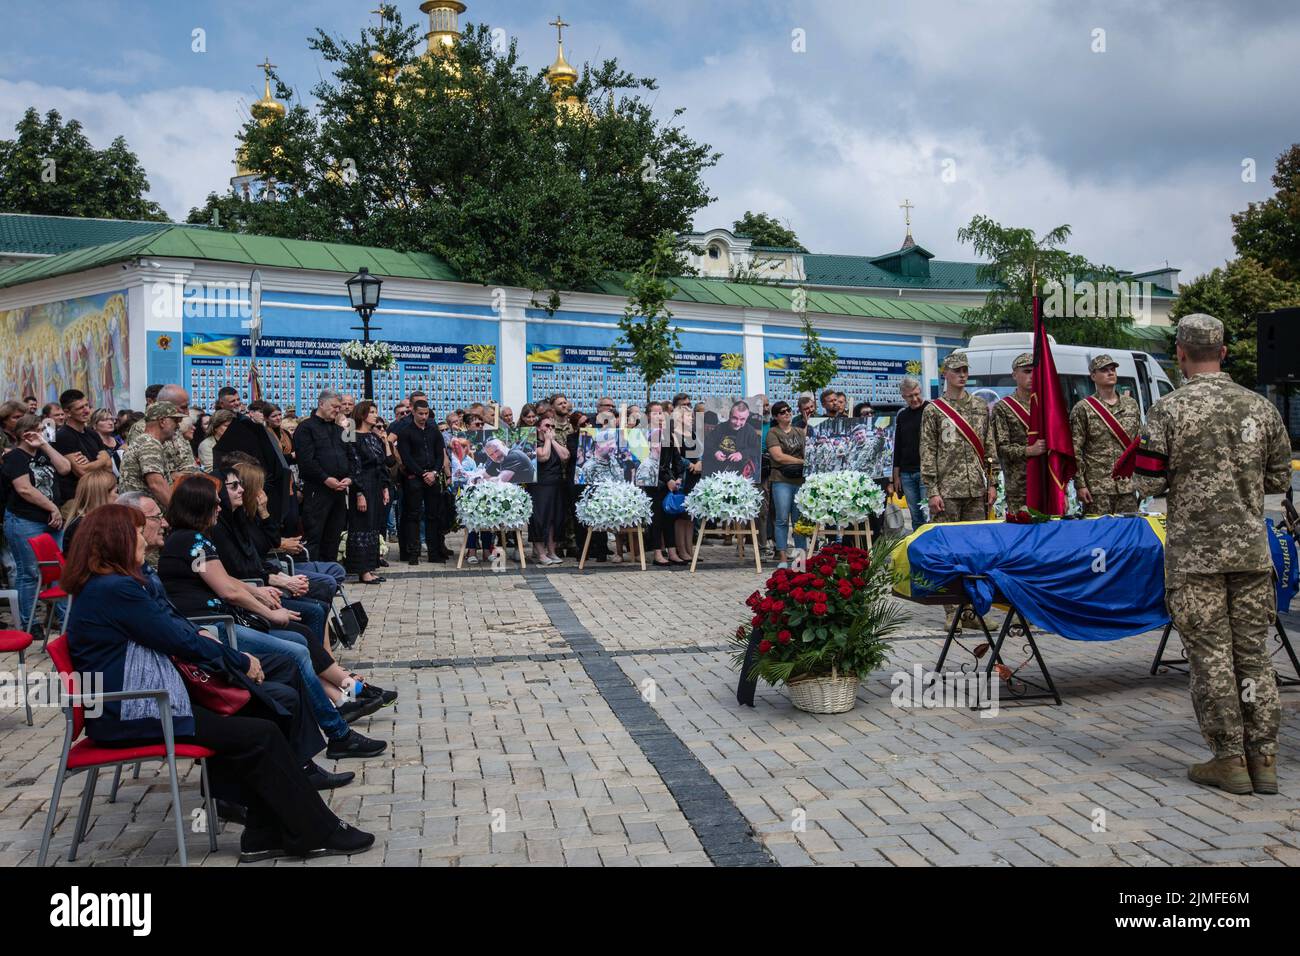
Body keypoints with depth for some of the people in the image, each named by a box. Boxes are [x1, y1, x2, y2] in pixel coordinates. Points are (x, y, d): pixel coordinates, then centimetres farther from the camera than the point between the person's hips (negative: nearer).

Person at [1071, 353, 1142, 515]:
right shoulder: (1082, 409, -1)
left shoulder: (1131, 404, 14)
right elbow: (1075, 450, -5)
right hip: (1097, 488, -4)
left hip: (1128, 485, 4)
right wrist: (1080, 484, -11)